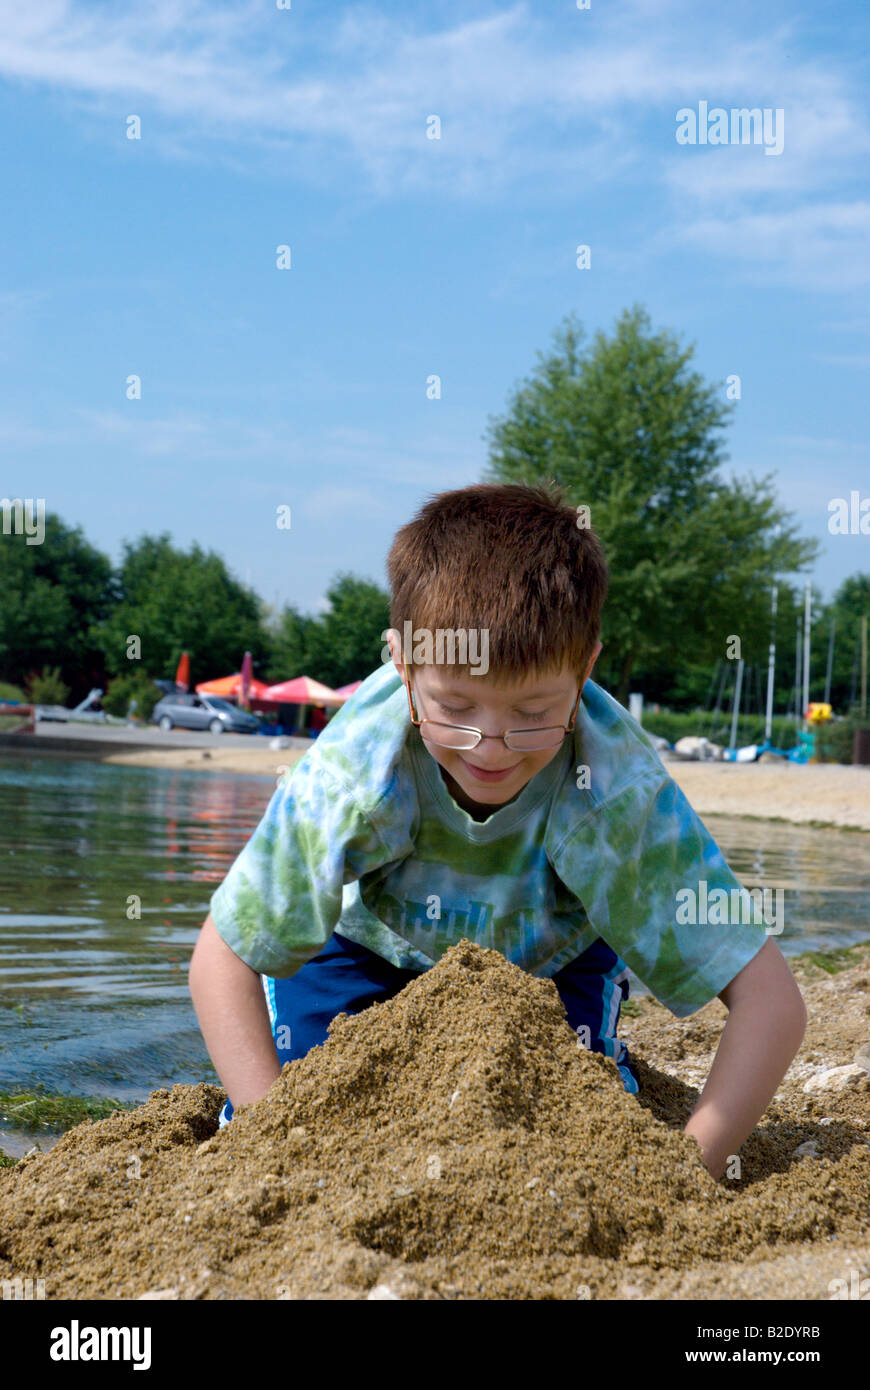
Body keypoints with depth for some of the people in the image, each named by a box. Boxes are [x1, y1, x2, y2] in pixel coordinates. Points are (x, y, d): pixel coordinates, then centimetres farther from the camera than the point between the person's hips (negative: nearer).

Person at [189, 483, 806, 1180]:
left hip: (552, 949, 0)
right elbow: (222, 961, -27)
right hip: (373, 934, 0)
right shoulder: (350, 770, -39)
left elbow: (771, 1002, -38)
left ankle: (605, 1063, 22)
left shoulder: (620, 791, -40)